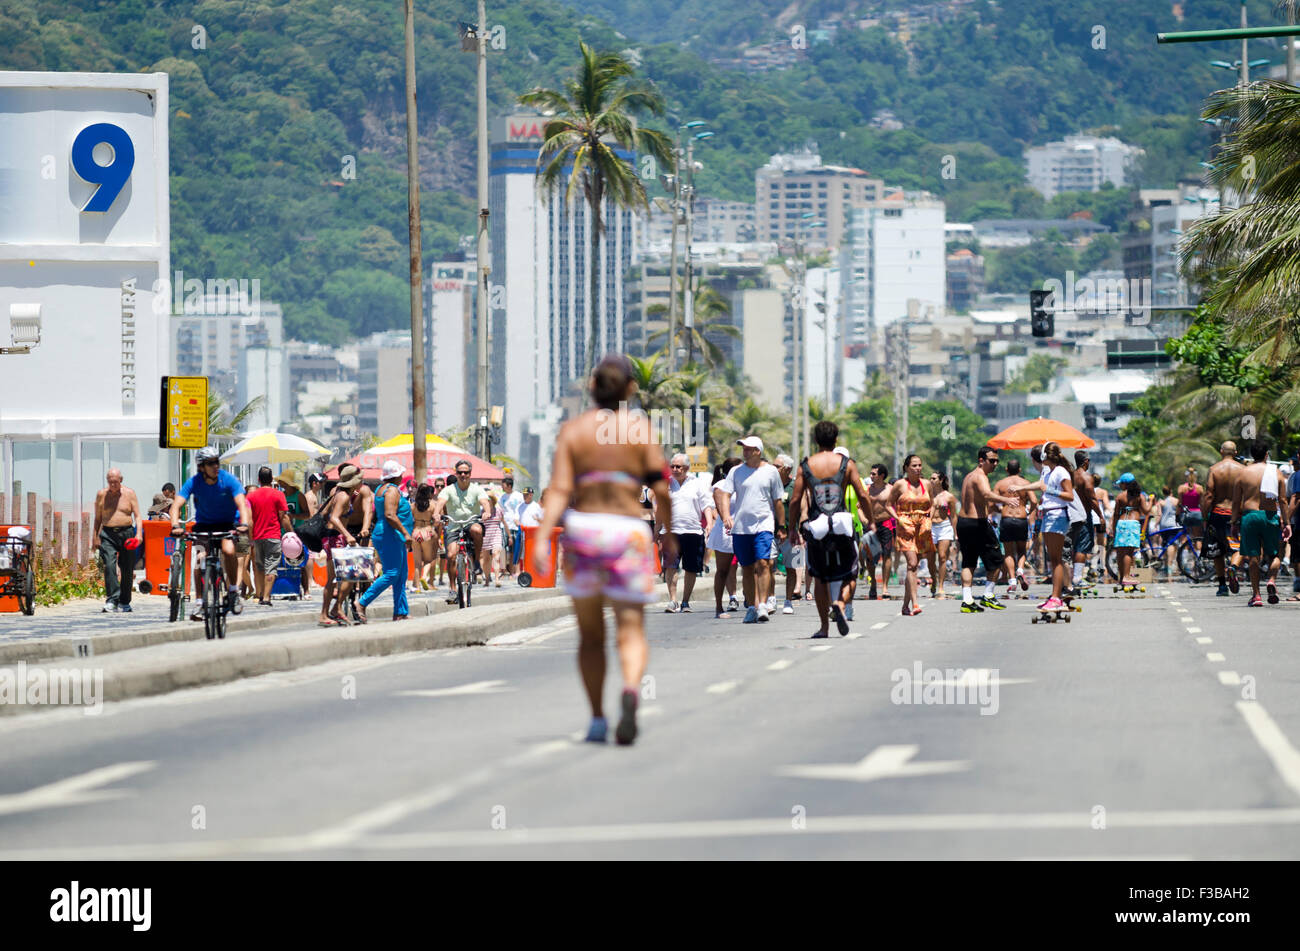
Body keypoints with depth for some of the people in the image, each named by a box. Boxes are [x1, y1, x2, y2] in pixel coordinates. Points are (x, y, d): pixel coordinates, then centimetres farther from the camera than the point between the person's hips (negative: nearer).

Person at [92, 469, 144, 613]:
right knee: (109, 566, -17)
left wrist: (139, 533, -12)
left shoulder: (129, 493, 5)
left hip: (126, 533, 0)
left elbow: (137, 515, 2)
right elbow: (97, 518, 16)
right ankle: (111, 600, -22)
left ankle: (124, 602, 18)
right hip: (108, 534, 0)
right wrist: (95, 536, 8)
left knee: (127, 569, 5)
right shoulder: (101, 495, 10)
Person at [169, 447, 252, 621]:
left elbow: (241, 503, -27)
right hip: (204, 523, 1)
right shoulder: (193, 482, -15)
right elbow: (176, 505, -21)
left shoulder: (228, 480, -17)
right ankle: (200, 601, -8)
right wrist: (176, 525, -40)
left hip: (228, 523, -1)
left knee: (228, 550, -30)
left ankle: (233, 589, -10)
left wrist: (244, 524, -46)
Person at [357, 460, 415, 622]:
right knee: (391, 574, -12)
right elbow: (390, 515, -24)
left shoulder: (382, 488, 18)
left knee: (401, 576, 10)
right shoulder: (392, 490, -13)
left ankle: (401, 612, 9)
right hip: (390, 536, -11)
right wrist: (405, 533, -23)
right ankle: (362, 603, -12)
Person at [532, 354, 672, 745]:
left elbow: (559, 489, -7)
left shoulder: (572, 430, 4)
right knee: (631, 631, -3)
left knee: (590, 635, 15)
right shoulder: (639, 426, 2)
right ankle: (631, 690, -33)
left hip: (582, 527, 2)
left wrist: (542, 538, -13)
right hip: (628, 530, -2)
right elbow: (660, 486, -2)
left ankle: (597, 718, 12)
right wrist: (668, 533, 12)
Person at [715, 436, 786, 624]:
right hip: (740, 526, 2)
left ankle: (762, 605, -19)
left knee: (762, 563, -16)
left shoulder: (770, 471, 5)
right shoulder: (736, 471, 7)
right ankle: (751, 607, 14)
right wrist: (726, 516, -18)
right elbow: (724, 494, -1)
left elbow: (778, 502, 9)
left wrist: (782, 527, 7)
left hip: (764, 524, -2)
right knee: (748, 568, 6)